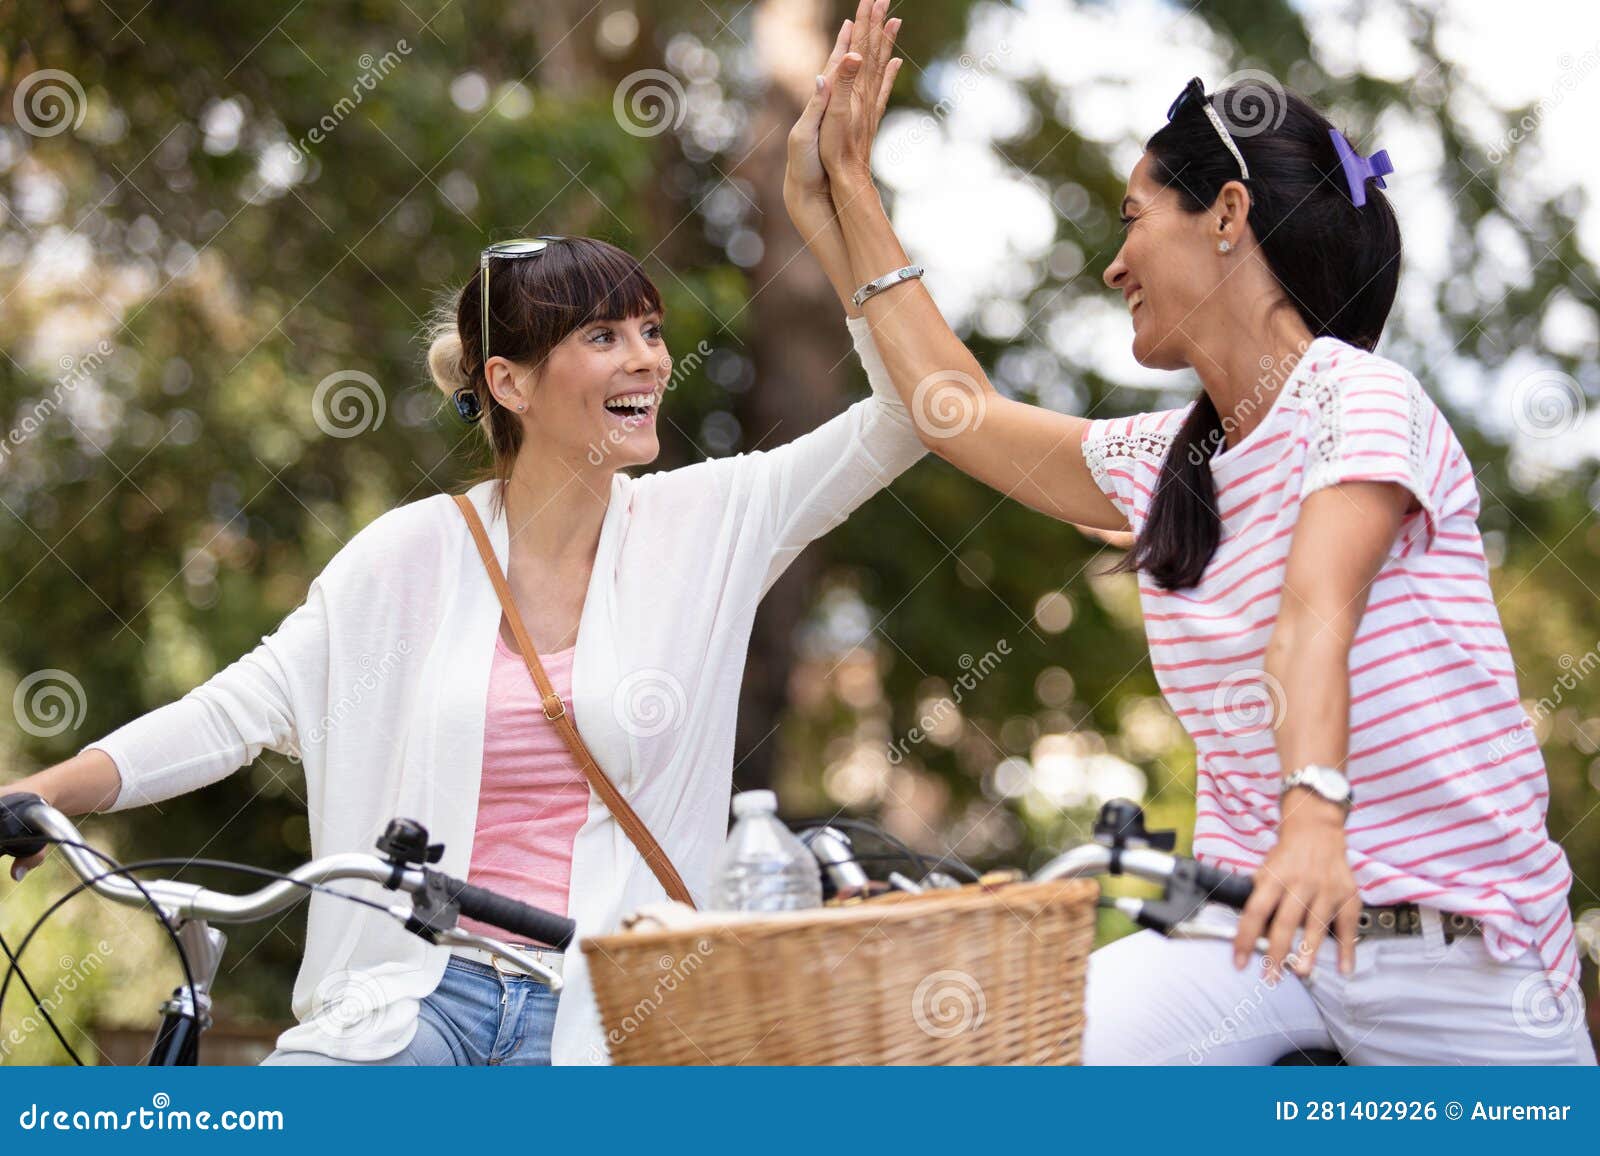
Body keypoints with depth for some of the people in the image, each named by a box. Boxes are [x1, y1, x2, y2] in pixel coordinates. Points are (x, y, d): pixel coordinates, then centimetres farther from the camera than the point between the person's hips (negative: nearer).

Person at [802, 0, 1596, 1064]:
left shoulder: (1355, 394, -9)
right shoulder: (1156, 462, 13)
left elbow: (1315, 615, -27)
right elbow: (961, 410, 25)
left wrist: (1315, 817, -42)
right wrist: (853, 187, 28)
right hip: (1256, 915, 4)